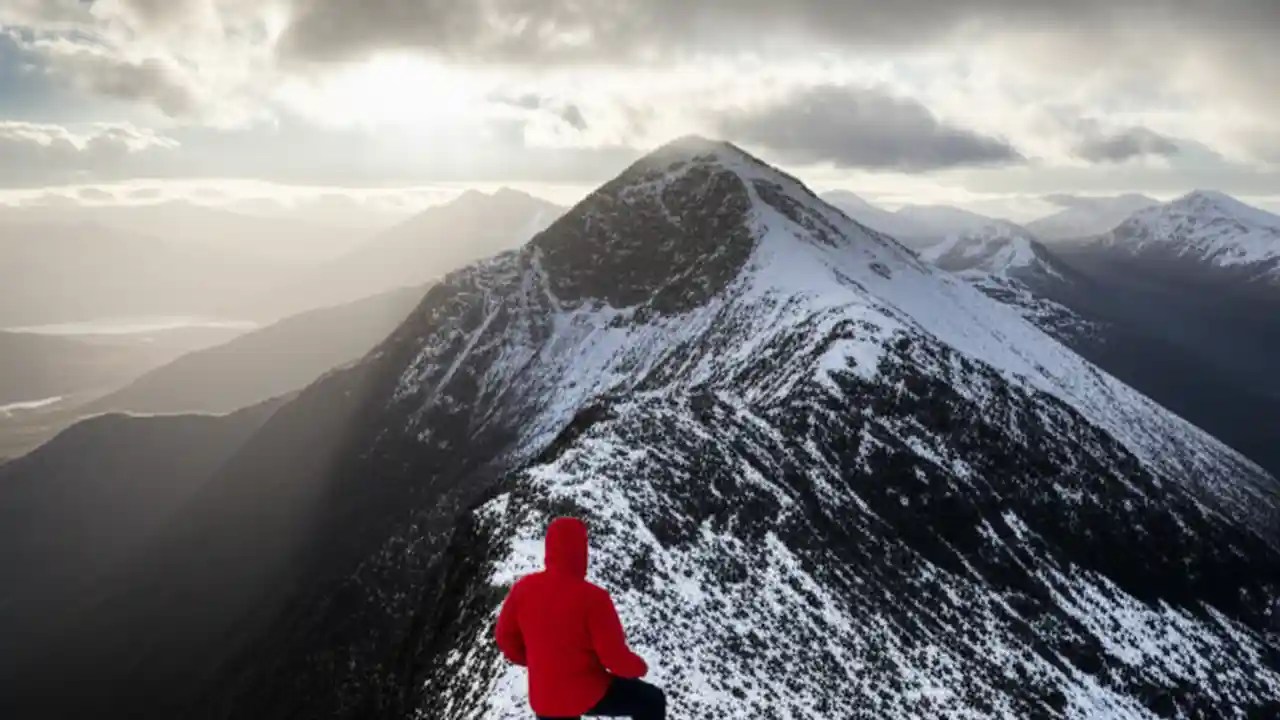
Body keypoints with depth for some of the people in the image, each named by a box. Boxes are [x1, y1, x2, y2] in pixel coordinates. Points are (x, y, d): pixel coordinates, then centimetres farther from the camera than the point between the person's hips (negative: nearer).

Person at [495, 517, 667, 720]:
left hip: (544, 699, 5)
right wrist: (639, 667, 2)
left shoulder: (523, 588, -8)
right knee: (652, 700, 18)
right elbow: (615, 657, -20)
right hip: (590, 693, -5)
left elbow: (504, 636, 5)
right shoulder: (593, 598, -24)